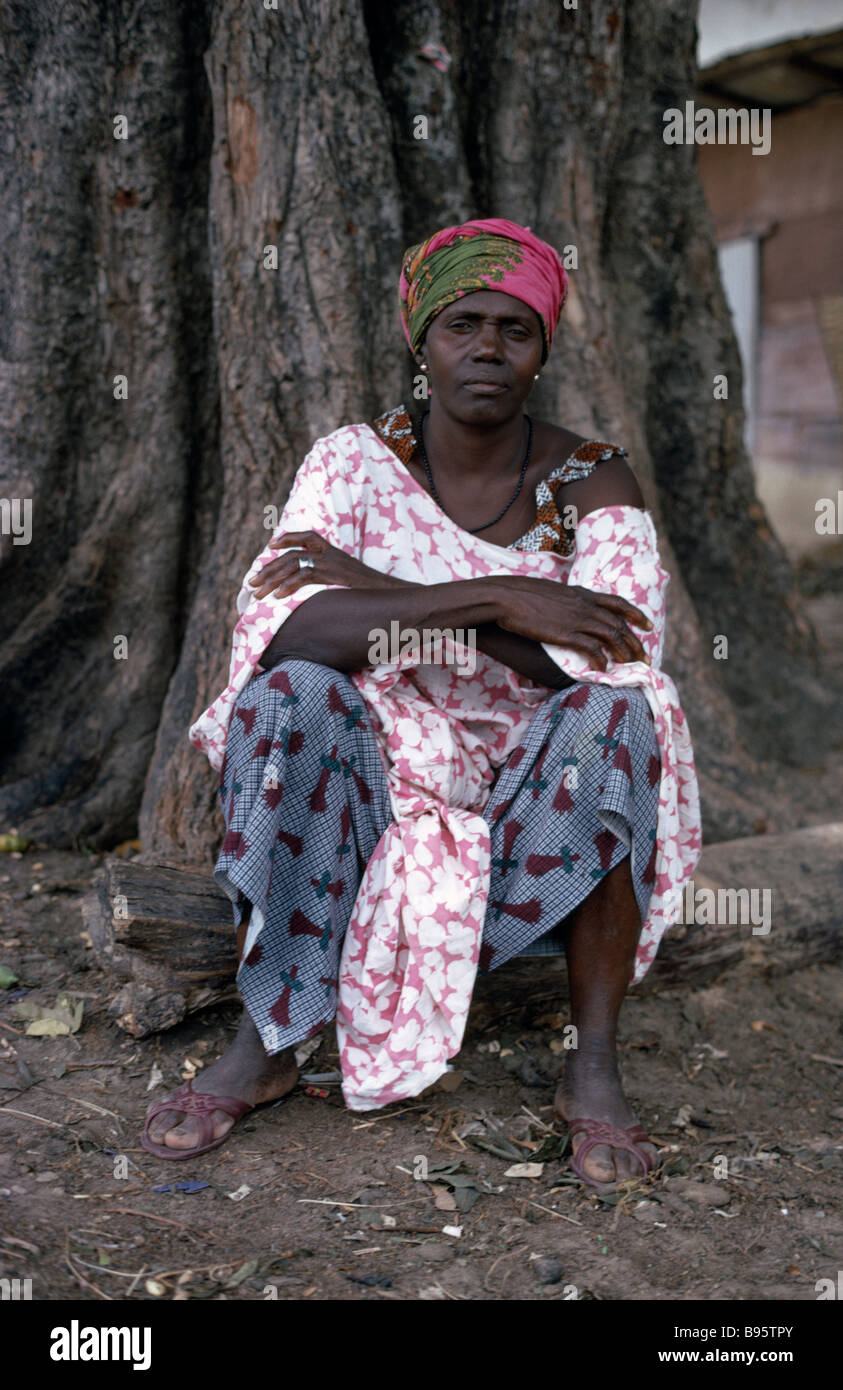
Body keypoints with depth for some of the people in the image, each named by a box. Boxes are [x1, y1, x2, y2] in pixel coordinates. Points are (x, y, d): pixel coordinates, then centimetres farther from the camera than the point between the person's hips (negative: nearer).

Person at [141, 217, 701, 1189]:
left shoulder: (591, 482, -4)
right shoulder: (353, 462, -5)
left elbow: (620, 654, -22)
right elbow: (276, 623, -22)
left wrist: (388, 596, -23)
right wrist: (490, 600, -30)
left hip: (534, 798, 0)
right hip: (381, 774, 0)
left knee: (618, 711, -28)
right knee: (288, 688, -27)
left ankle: (593, 1063, -18)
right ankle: (266, 1039, -16)